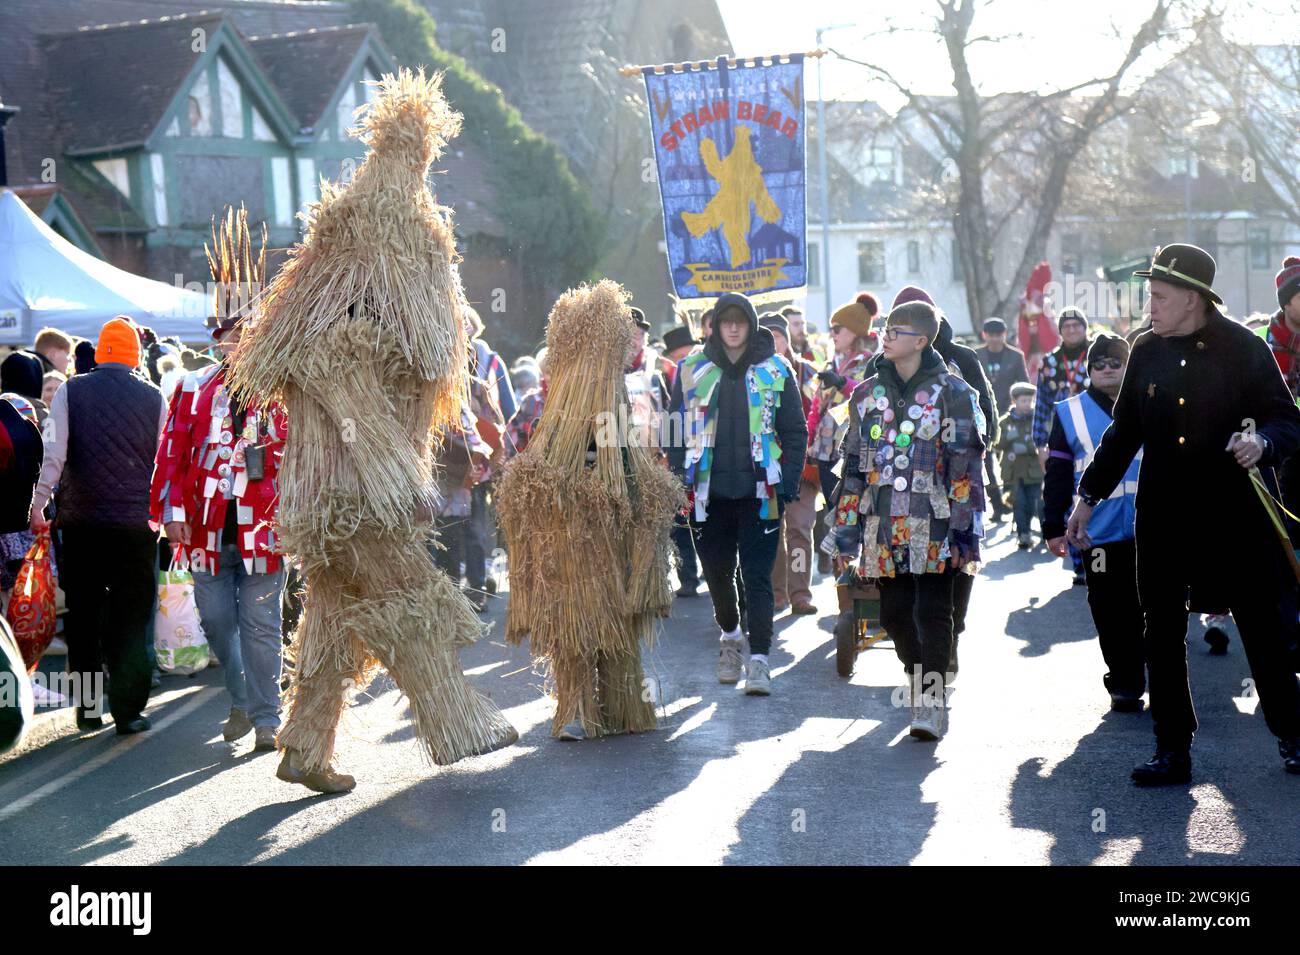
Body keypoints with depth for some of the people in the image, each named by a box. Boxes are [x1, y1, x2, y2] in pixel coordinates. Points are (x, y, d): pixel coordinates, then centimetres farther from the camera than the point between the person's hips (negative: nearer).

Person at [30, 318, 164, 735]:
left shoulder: (71, 392, 1)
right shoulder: (153, 398, 1)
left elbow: (54, 452, -8)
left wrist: (39, 502, -6)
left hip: (82, 520, 1)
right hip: (137, 523, -1)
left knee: (83, 616, 11)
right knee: (131, 619, 5)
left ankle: (87, 708, 15)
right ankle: (128, 711, 2)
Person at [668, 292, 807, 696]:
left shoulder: (776, 371, 3)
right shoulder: (692, 370, 5)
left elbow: (795, 431, 7)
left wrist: (789, 481, -3)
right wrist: (680, 478, -2)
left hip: (759, 492, -2)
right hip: (709, 492, 2)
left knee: (757, 576, -6)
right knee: (717, 572, 11)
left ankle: (759, 660, -2)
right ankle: (730, 635, 36)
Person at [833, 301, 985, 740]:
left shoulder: (952, 393, 0)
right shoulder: (867, 394, 13)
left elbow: (966, 464, -4)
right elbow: (853, 467, 15)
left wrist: (966, 531, -10)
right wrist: (846, 532, 12)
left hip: (934, 525, -4)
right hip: (883, 525, 4)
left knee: (932, 612, -6)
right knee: (894, 613, 5)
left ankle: (931, 703, -1)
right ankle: (922, 692, 21)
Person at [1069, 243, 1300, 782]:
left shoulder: (1243, 347, -5)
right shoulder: (1147, 352, 7)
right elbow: (1124, 430, 14)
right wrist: (1089, 496, 12)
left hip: (1235, 515, -4)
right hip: (1162, 517, 4)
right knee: (1161, 636, 4)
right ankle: (1172, 751, 14)